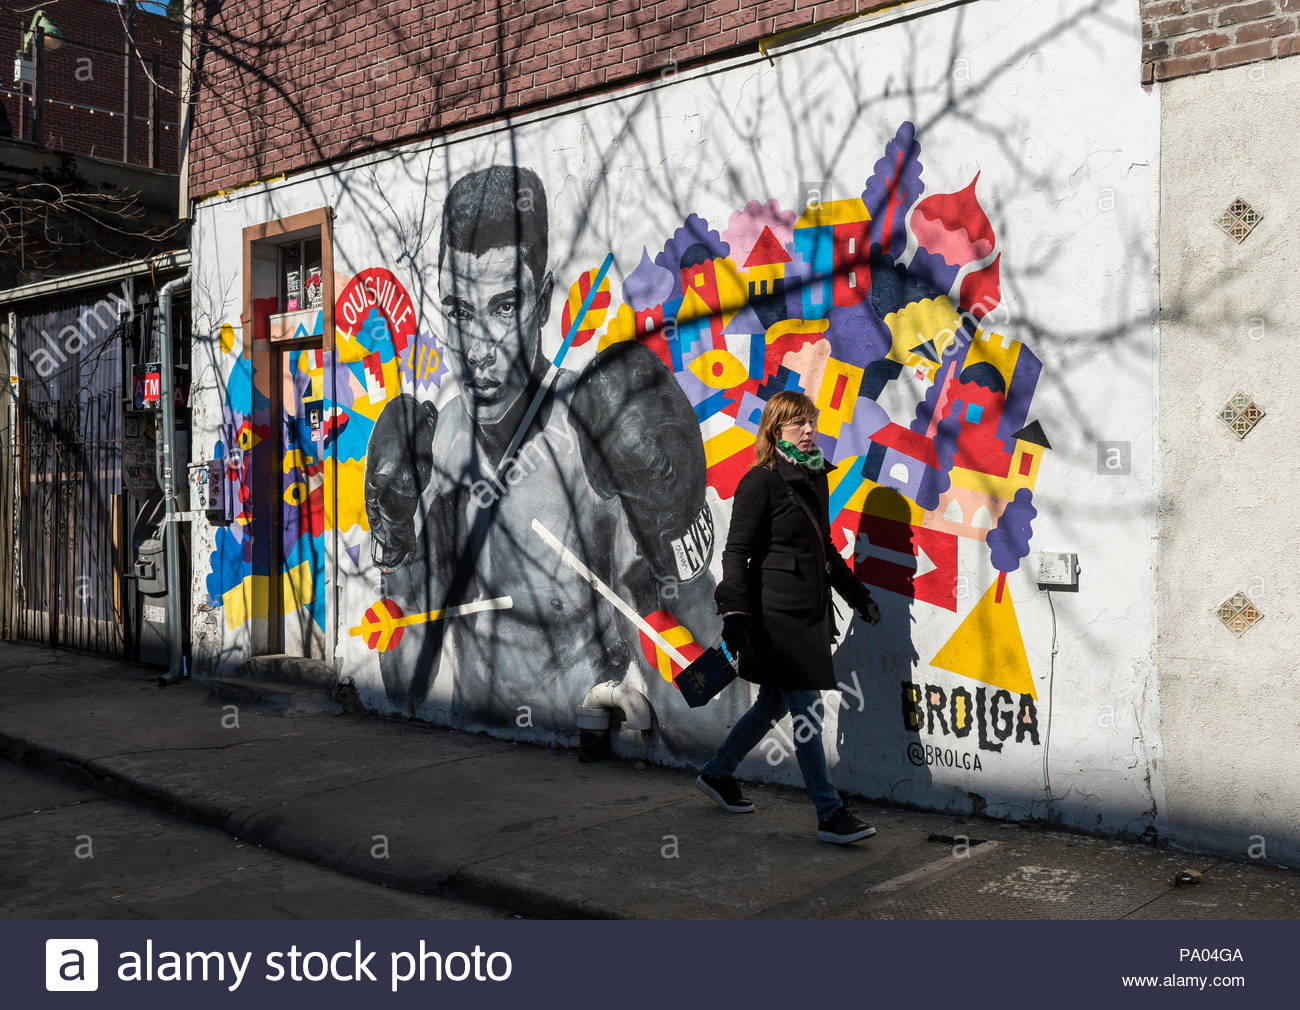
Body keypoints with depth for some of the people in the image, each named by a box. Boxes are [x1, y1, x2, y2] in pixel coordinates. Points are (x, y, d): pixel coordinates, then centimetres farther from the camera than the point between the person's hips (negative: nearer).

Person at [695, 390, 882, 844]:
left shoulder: (813, 478, 15)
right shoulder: (761, 481, -10)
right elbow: (736, 551, -14)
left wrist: (857, 595, 27)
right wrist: (735, 611, -24)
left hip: (809, 613, 8)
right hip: (777, 615, -8)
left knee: (774, 704, 16)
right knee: (808, 710, -5)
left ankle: (718, 773, 33)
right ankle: (830, 815, 2)